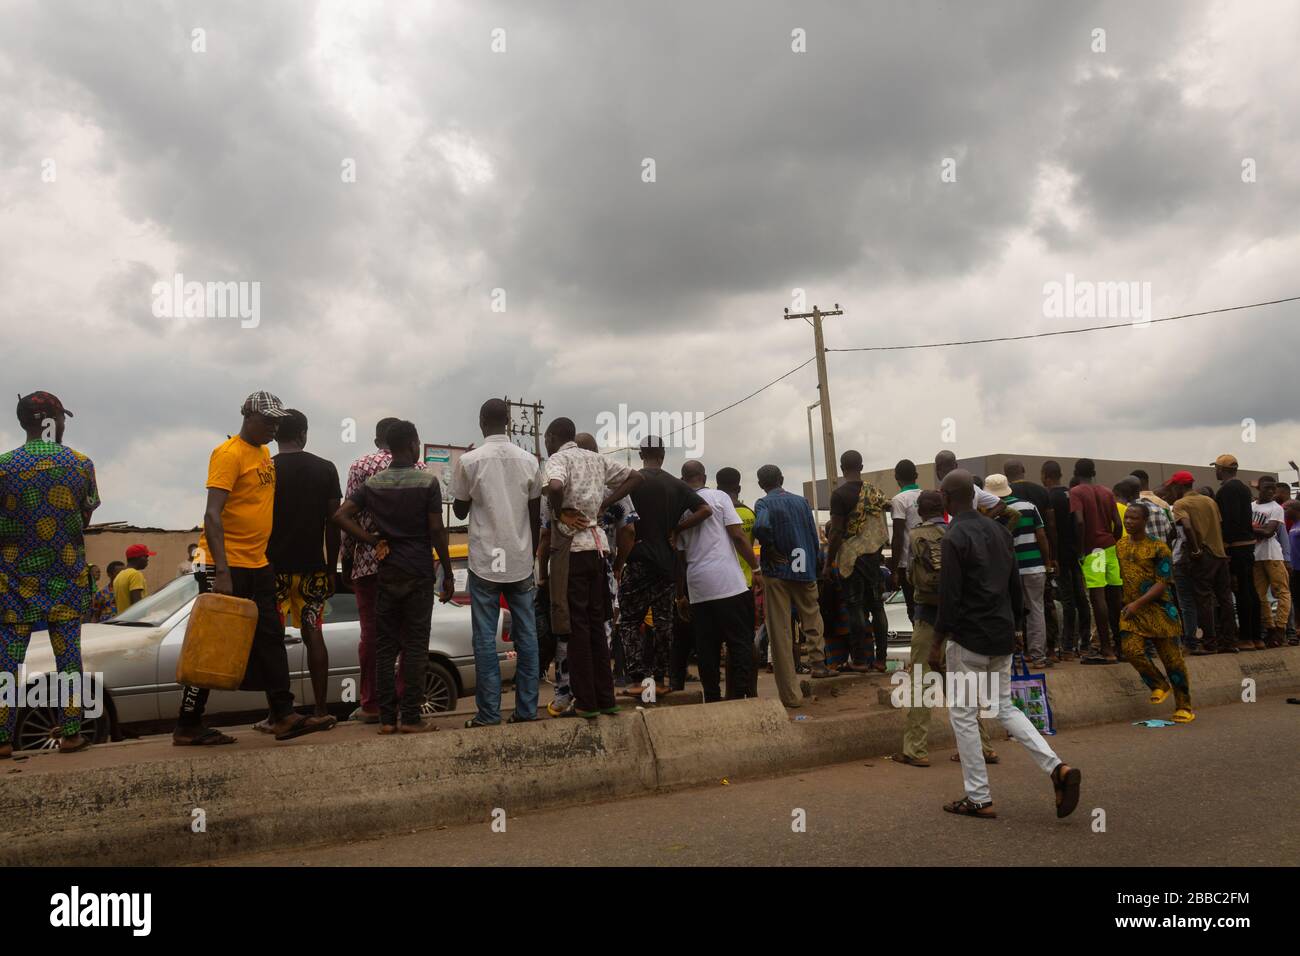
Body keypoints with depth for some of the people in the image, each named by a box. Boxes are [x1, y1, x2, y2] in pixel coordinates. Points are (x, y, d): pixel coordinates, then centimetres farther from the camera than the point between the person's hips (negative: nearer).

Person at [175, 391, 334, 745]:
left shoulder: (264, 453, 14)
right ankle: (187, 727, 10)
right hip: (226, 567, -8)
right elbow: (212, 514, -20)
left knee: (270, 640, 7)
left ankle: (283, 716, 11)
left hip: (257, 565, 8)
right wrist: (221, 571, -27)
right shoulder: (229, 453, -13)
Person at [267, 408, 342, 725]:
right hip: (313, 567, 2)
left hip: (274, 566, -2)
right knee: (313, 634, 8)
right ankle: (322, 710, 8)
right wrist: (332, 567, 9)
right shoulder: (326, 469, 2)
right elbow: (333, 523, 2)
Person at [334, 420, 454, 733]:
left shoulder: (373, 483, 5)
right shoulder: (427, 481, -7)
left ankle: (387, 718, 10)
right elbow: (436, 531, -9)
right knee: (415, 645, 1)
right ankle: (410, 718, 1)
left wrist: (374, 541, 1)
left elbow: (340, 515, -4)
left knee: (386, 645, 8)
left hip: (386, 574, 4)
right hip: (419, 574, -4)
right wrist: (448, 574, -2)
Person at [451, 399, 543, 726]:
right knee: (526, 636, 7)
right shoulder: (529, 461, 3)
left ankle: (489, 713, 1)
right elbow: (536, 517, 7)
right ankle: (527, 709, 10)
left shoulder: (469, 461, -6)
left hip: (485, 562, -3)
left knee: (485, 638, 1)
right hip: (521, 562, 3)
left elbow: (460, 511, 6)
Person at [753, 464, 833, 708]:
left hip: (777, 573, -3)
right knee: (812, 619, 27)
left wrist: (770, 549, -11)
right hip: (805, 570, 3)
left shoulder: (763, 503, -5)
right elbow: (814, 536, 6)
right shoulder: (801, 501, 7)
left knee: (780, 633, 1)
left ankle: (791, 695, 2)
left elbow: (761, 526, -27)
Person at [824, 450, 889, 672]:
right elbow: (881, 526, 13)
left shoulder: (840, 494, -12)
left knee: (856, 607, -1)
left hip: (852, 556, -6)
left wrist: (828, 564, -7)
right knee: (877, 606, 10)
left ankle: (860, 660, 2)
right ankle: (880, 658, 13)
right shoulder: (876, 491, 7)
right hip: (874, 554, 6)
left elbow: (836, 532, -14)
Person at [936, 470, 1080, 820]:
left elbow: (949, 597, -18)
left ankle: (979, 799, 9)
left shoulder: (954, 539, -15)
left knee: (963, 715, 5)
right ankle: (1058, 768, 3)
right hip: (1002, 636, 7)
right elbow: (1015, 585, 13)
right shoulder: (998, 531, 8)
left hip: (968, 639, -7)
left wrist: (937, 643, -10)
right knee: (1004, 706, 19)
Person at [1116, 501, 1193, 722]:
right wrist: (1126, 603, 12)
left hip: (1158, 608, -4)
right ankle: (1159, 685, 10)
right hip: (1130, 609, 4)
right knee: (1131, 649, -17)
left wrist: (1138, 603, -19)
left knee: (1171, 657, 1)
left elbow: (1162, 583, -11)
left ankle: (1184, 707, 15)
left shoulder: (1158, 548, -7)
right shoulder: (1120, 546, 10)